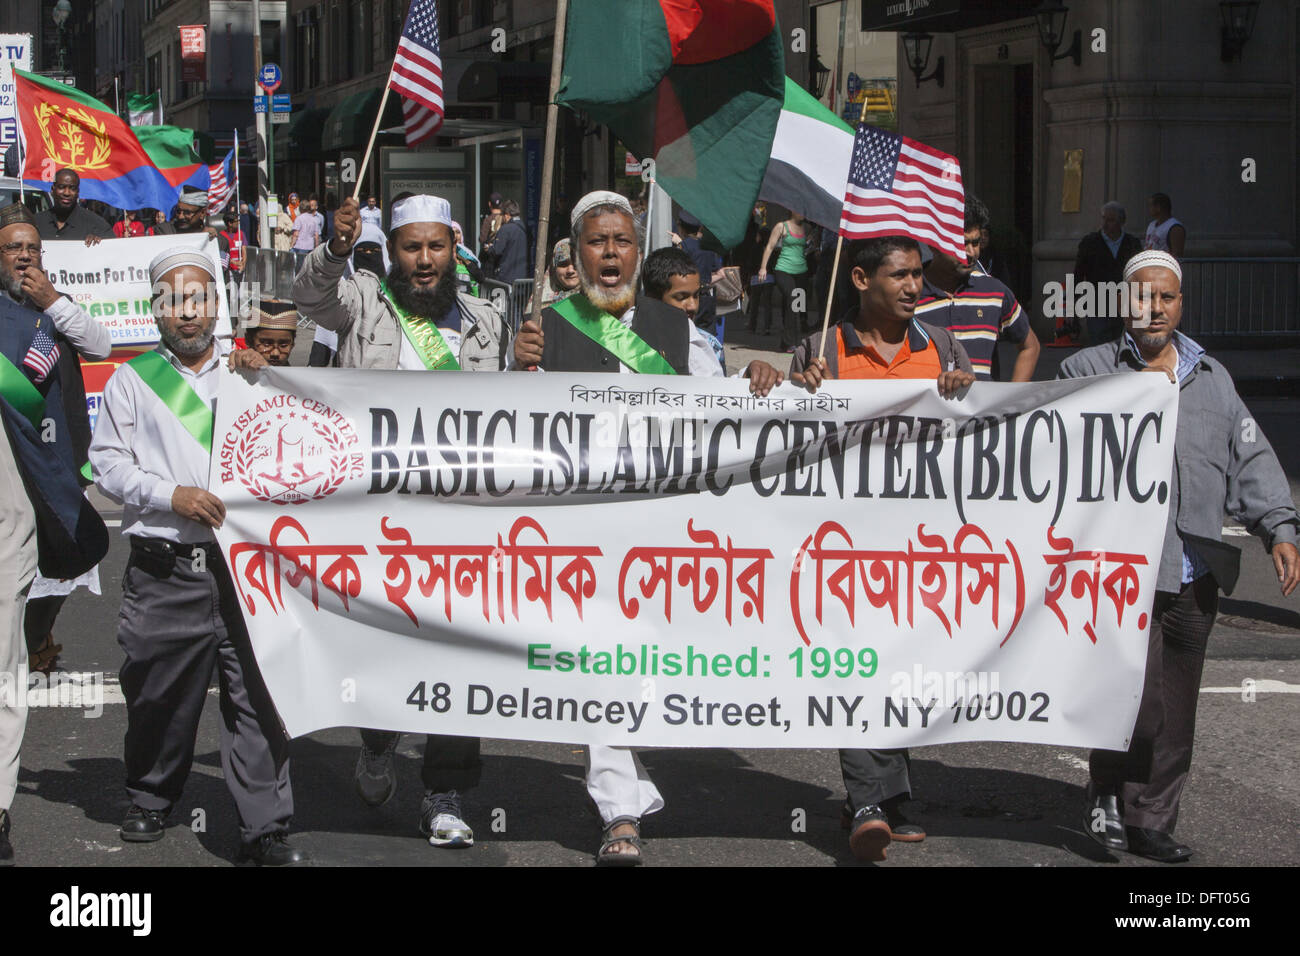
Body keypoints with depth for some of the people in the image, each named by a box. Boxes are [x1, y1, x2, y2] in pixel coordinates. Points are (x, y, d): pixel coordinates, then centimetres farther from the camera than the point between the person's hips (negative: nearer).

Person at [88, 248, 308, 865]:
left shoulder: (248, 371, 17)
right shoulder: (132, 380, 12)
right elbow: (107, 462, 6)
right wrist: (171, 495, -8)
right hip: (163, 569, 0)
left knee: (256, 693, -6)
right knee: (157, 693, 8)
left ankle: (264, 827, -4)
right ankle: (150, 801, 30)